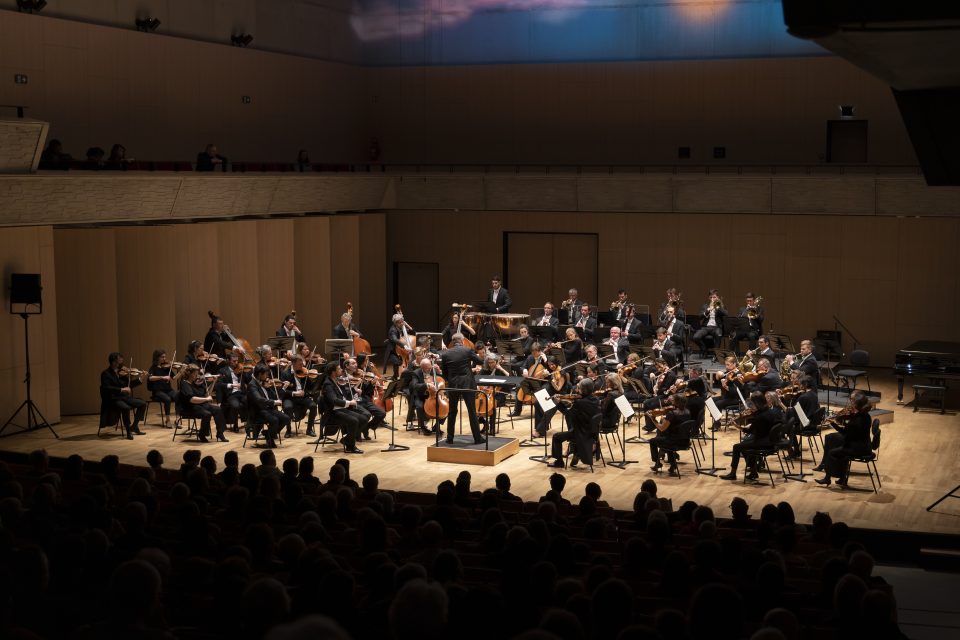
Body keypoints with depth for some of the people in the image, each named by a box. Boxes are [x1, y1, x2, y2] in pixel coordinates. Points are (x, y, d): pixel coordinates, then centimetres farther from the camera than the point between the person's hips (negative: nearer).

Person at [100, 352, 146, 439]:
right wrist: (121, 389, -29)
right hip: (113, 399, -8)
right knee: (126, 408, -35)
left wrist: (140, 379, 0)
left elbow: (130, 385, 13)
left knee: (142, 404, -1)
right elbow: (106, 388, -22)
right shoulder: (106, 374, -9)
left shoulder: (121, 372, 10)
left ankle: (134, 426, 8)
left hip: (124, 397, 8)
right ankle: (128, 431, -21)